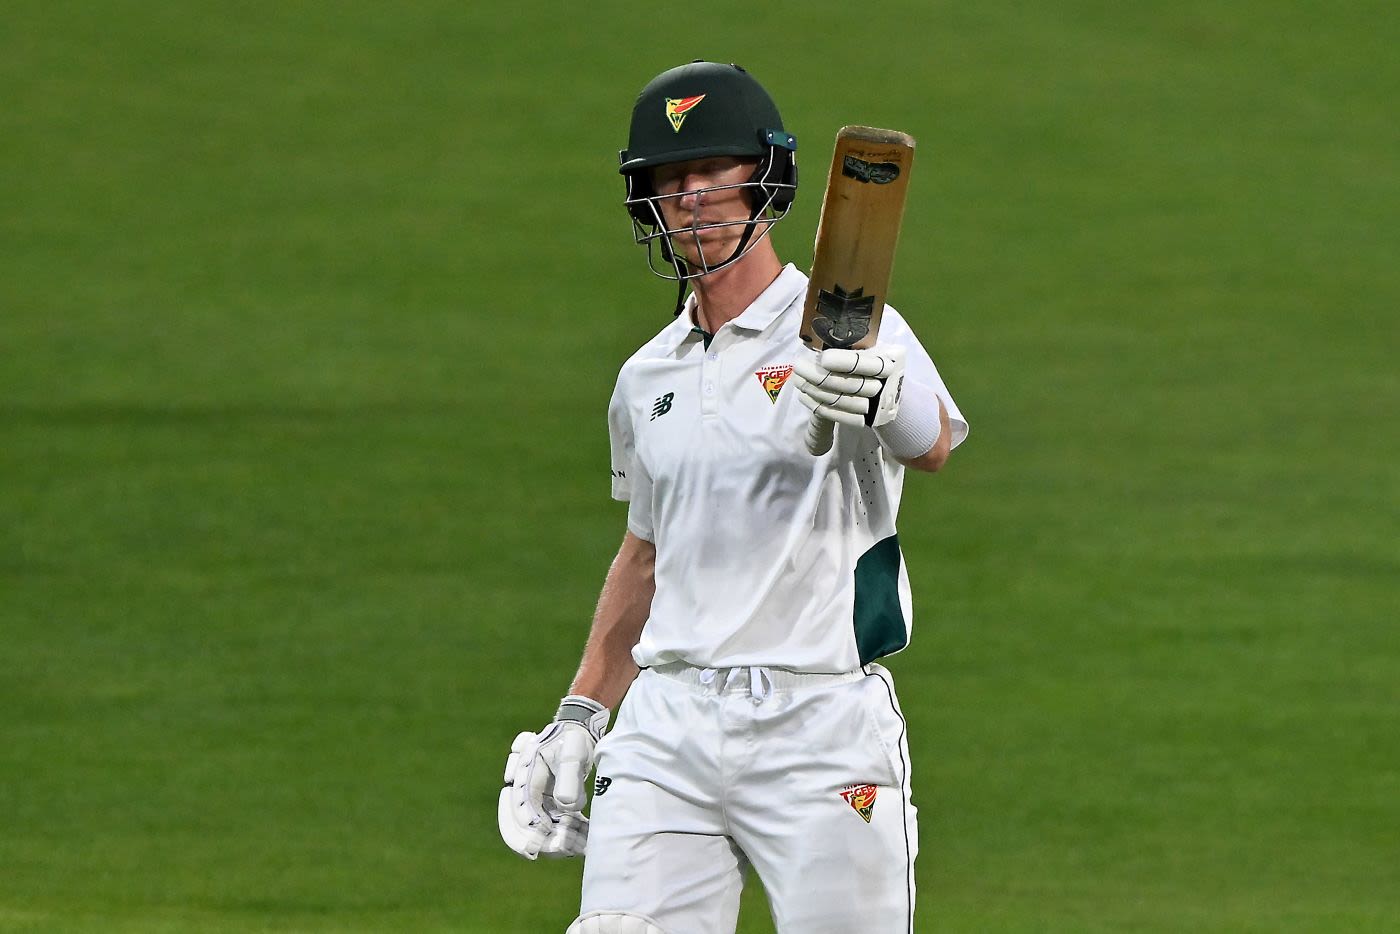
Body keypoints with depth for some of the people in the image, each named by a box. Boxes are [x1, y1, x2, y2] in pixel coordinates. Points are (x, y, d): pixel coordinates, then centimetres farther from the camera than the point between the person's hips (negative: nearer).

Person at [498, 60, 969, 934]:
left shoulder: (849, 336, -5)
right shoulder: (648, 378, 16)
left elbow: (932, 444, -26)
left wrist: (886, 405, -49)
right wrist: (577, 720, 22)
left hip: (824, 732, -5)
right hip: (669, 724, 5)